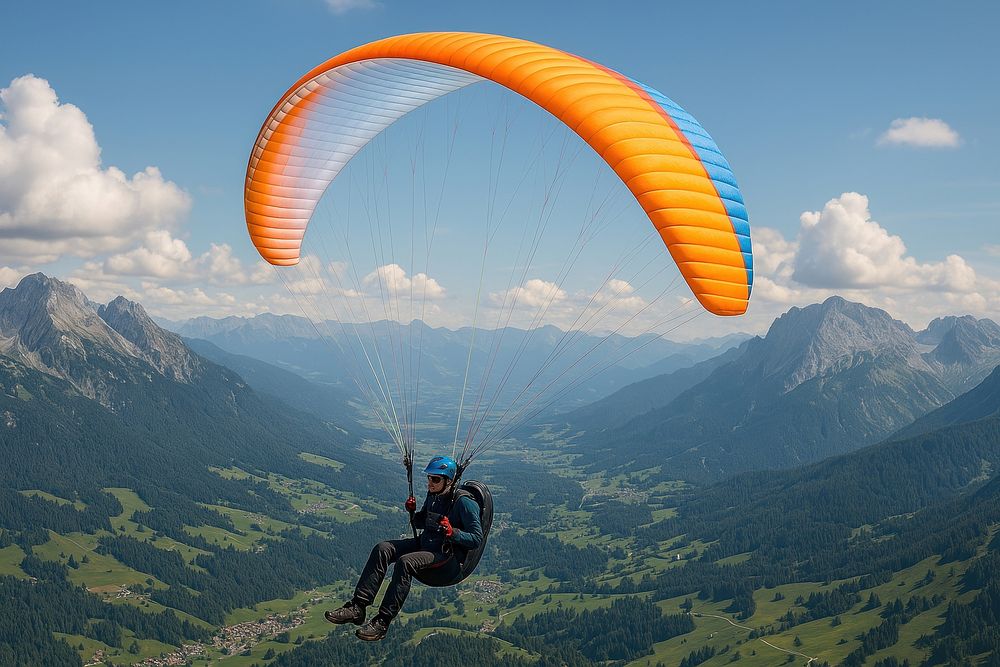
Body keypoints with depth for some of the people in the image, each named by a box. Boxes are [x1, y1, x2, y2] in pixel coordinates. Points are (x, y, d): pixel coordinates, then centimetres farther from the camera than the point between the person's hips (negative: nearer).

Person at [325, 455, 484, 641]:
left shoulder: (464, 502, -15)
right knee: (382, 549, -14)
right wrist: (412, 512, 2)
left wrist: (453, 532, -32)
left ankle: (382, 622, -30)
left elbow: (477, 539, -17)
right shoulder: (432, 495, 8)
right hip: (425, 544, 8)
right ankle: (358, 607, -19)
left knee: (405, 562, -33)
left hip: (450, 558, -8)